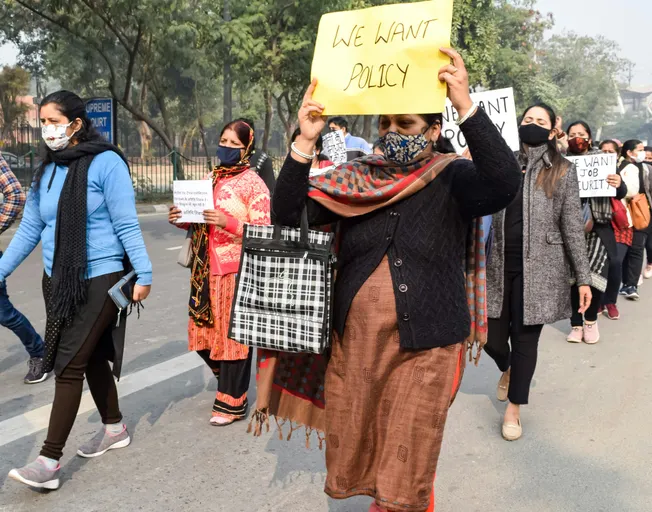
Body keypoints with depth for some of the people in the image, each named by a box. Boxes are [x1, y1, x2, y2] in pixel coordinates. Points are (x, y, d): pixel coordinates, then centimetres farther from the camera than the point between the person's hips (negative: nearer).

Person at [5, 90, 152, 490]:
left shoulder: (106, 162, -11)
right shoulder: (47, 170, 8)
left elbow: (126, 225, -13)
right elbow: (30, 229, 12)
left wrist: (143, 274, -16)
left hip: (99, 280, -6)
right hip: (58, 282, 7)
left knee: (69, 364, -7)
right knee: (91, 356, 16)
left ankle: (50, 460, -1)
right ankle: (114, 429, 34)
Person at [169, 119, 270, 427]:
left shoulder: (253, 183, -6)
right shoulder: (211, 178, 14)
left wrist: (229, 222, -22)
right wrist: (180, 220, 1)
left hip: (236, 270, -7)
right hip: (206, 269, 7)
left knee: (232, 334, 0)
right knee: (204, 333, 12)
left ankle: (232, 403, 14)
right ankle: (231, 382, 35)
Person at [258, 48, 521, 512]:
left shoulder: (453, 180, -5)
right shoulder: (357, 180, 4)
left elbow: (504, 184, -26)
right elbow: (288, 216, -3)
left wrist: (465, 105, -31)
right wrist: (305, 141, -14)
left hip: (424, 349, -3)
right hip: (353, 343, 4)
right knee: (350, 465, 17)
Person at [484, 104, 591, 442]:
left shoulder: (563, 172, 2)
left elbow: (573, 227, 1)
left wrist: (583, 277, -2)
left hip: (540, 267, -2)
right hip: (500, 265, 2)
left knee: (526, 338, 2)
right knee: (491, 337, 5)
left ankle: (513, 409, 19)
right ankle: (507, 369, 41)